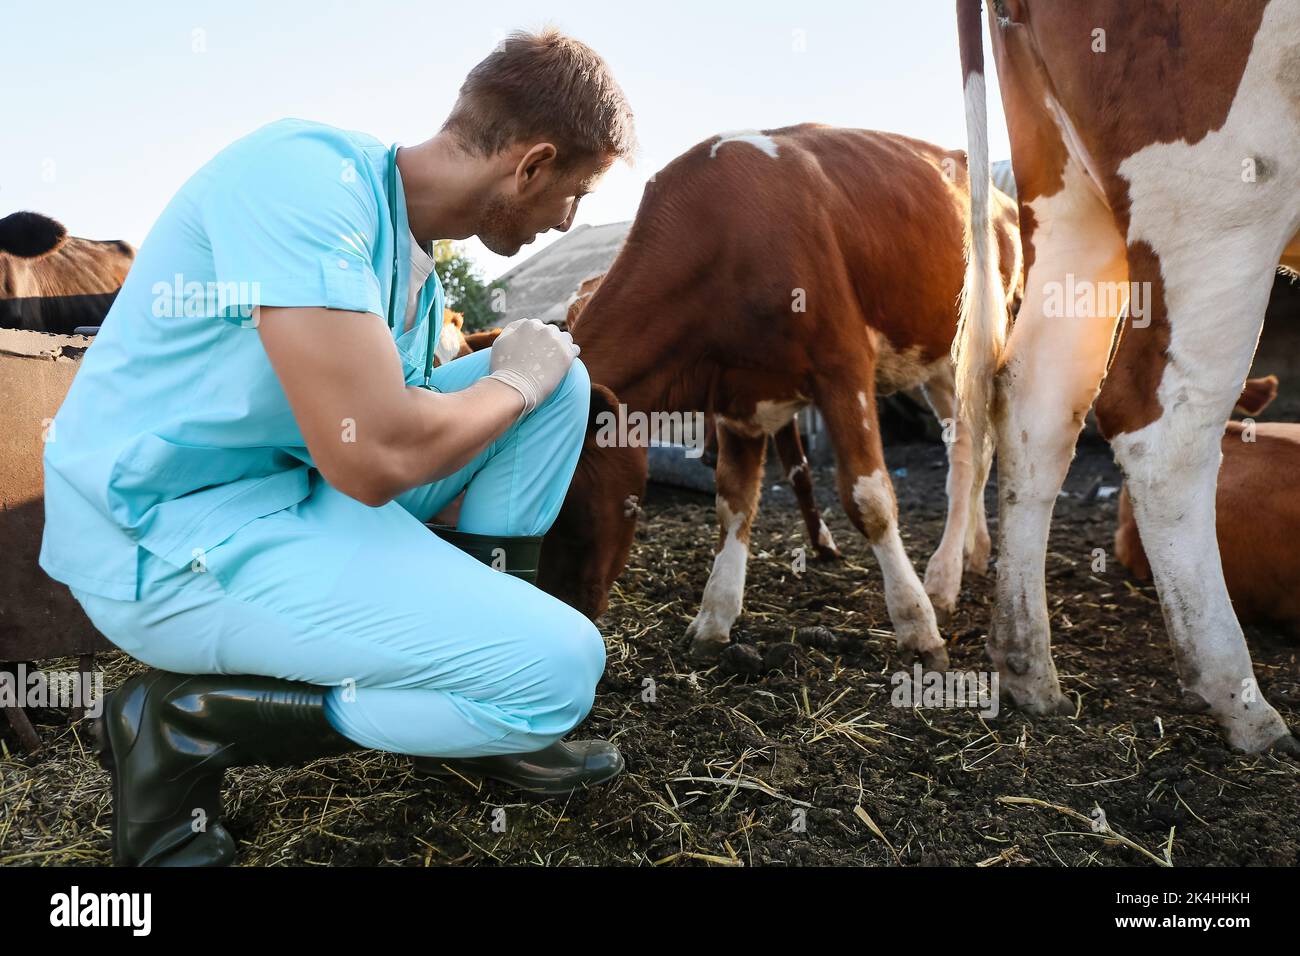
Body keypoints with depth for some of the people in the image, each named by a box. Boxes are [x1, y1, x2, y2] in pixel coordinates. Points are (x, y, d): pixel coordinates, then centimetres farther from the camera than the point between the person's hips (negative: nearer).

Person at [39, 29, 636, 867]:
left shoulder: (417, 276, 7)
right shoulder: (309, 174, -21)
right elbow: (372, 457, -29)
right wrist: (514, 382, -9)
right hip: (170, 538, -9)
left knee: (559, 375, 6)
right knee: (557, 667, -16)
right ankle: (188, 723, -3)